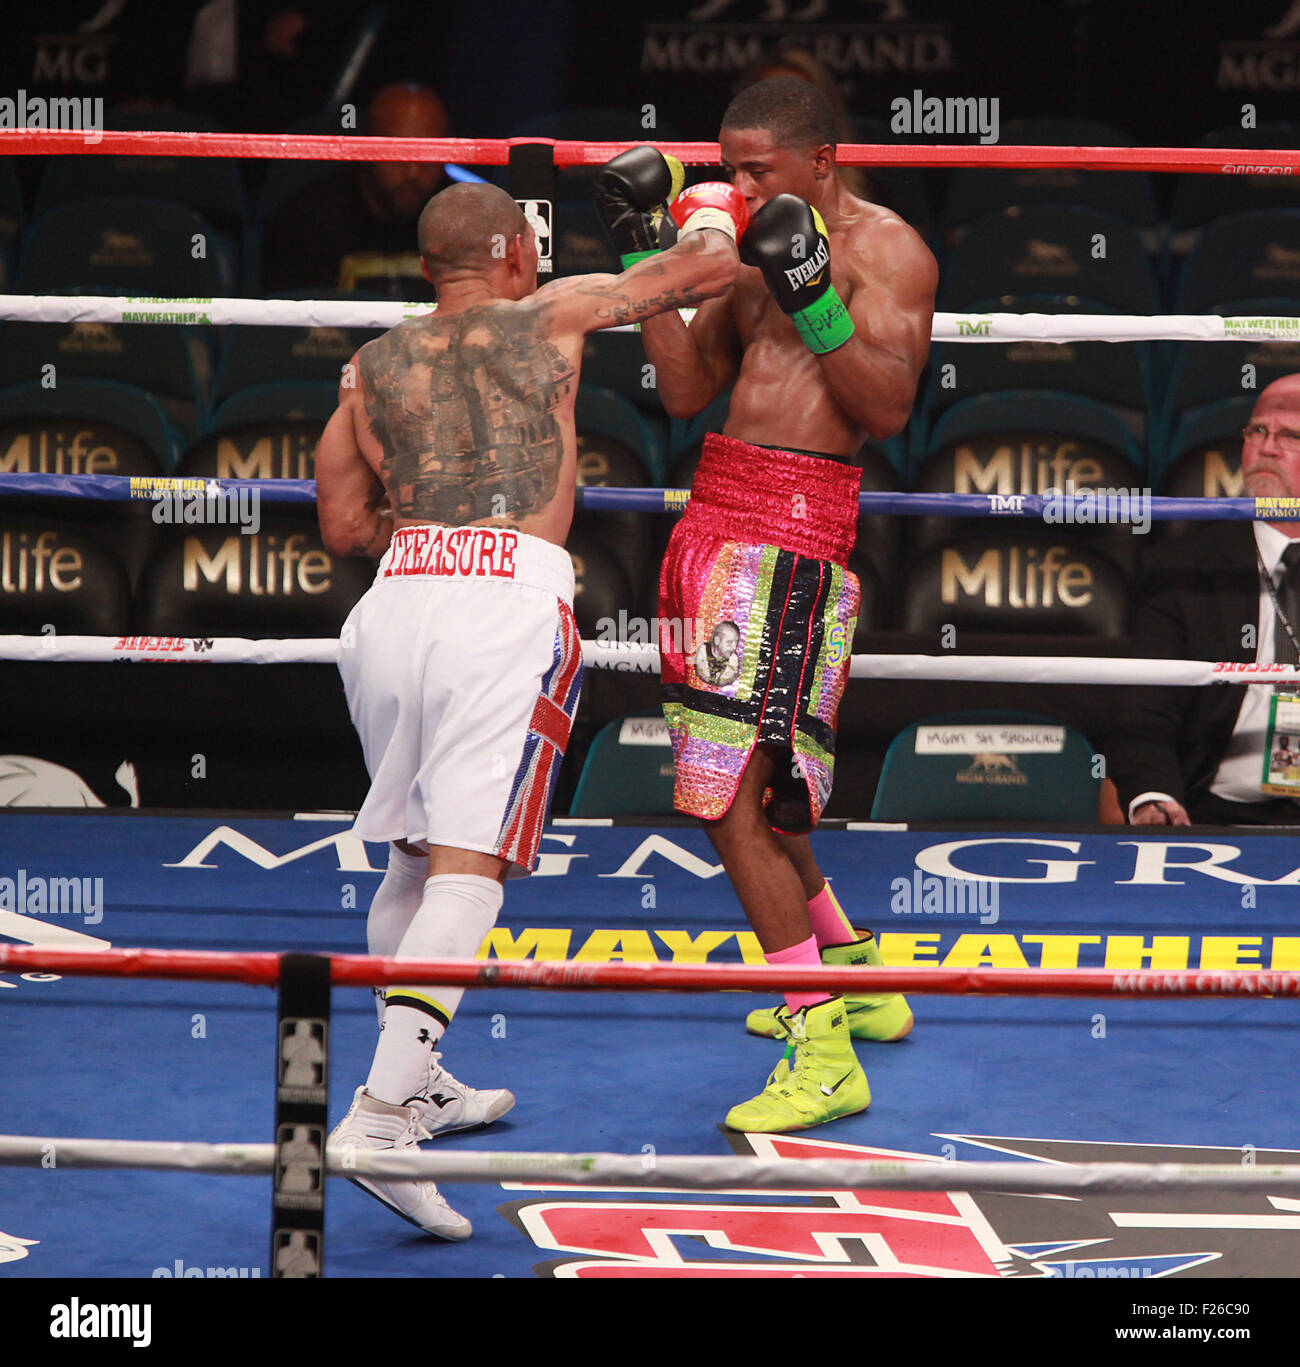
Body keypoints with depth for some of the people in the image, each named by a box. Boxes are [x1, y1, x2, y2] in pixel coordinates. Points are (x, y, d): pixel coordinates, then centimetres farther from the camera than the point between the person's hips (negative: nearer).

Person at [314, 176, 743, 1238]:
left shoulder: (374, 365, 20)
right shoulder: (554, 316, 14)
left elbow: (344, 526, 18)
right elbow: (709, 270, 23)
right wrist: (706, 198, 44)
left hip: (399, 596, 4)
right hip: (511, 600, -4)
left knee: (417, 852, 23)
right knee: (470, 864, -11)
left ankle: (415, 1081, 35)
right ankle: (381, 1119, -24)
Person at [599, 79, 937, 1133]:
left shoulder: (886, 249, -6)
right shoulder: (759, 253, 18)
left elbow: (889, 406, -15)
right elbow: (686, 388, 16)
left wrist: (810, 296, -24)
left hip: (793, 530, -9)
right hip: (719, 517, 9)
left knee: (736, 798, -15)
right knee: (741, 785, 18)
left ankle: (825, 1058, -13)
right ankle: (854, 977, 36)